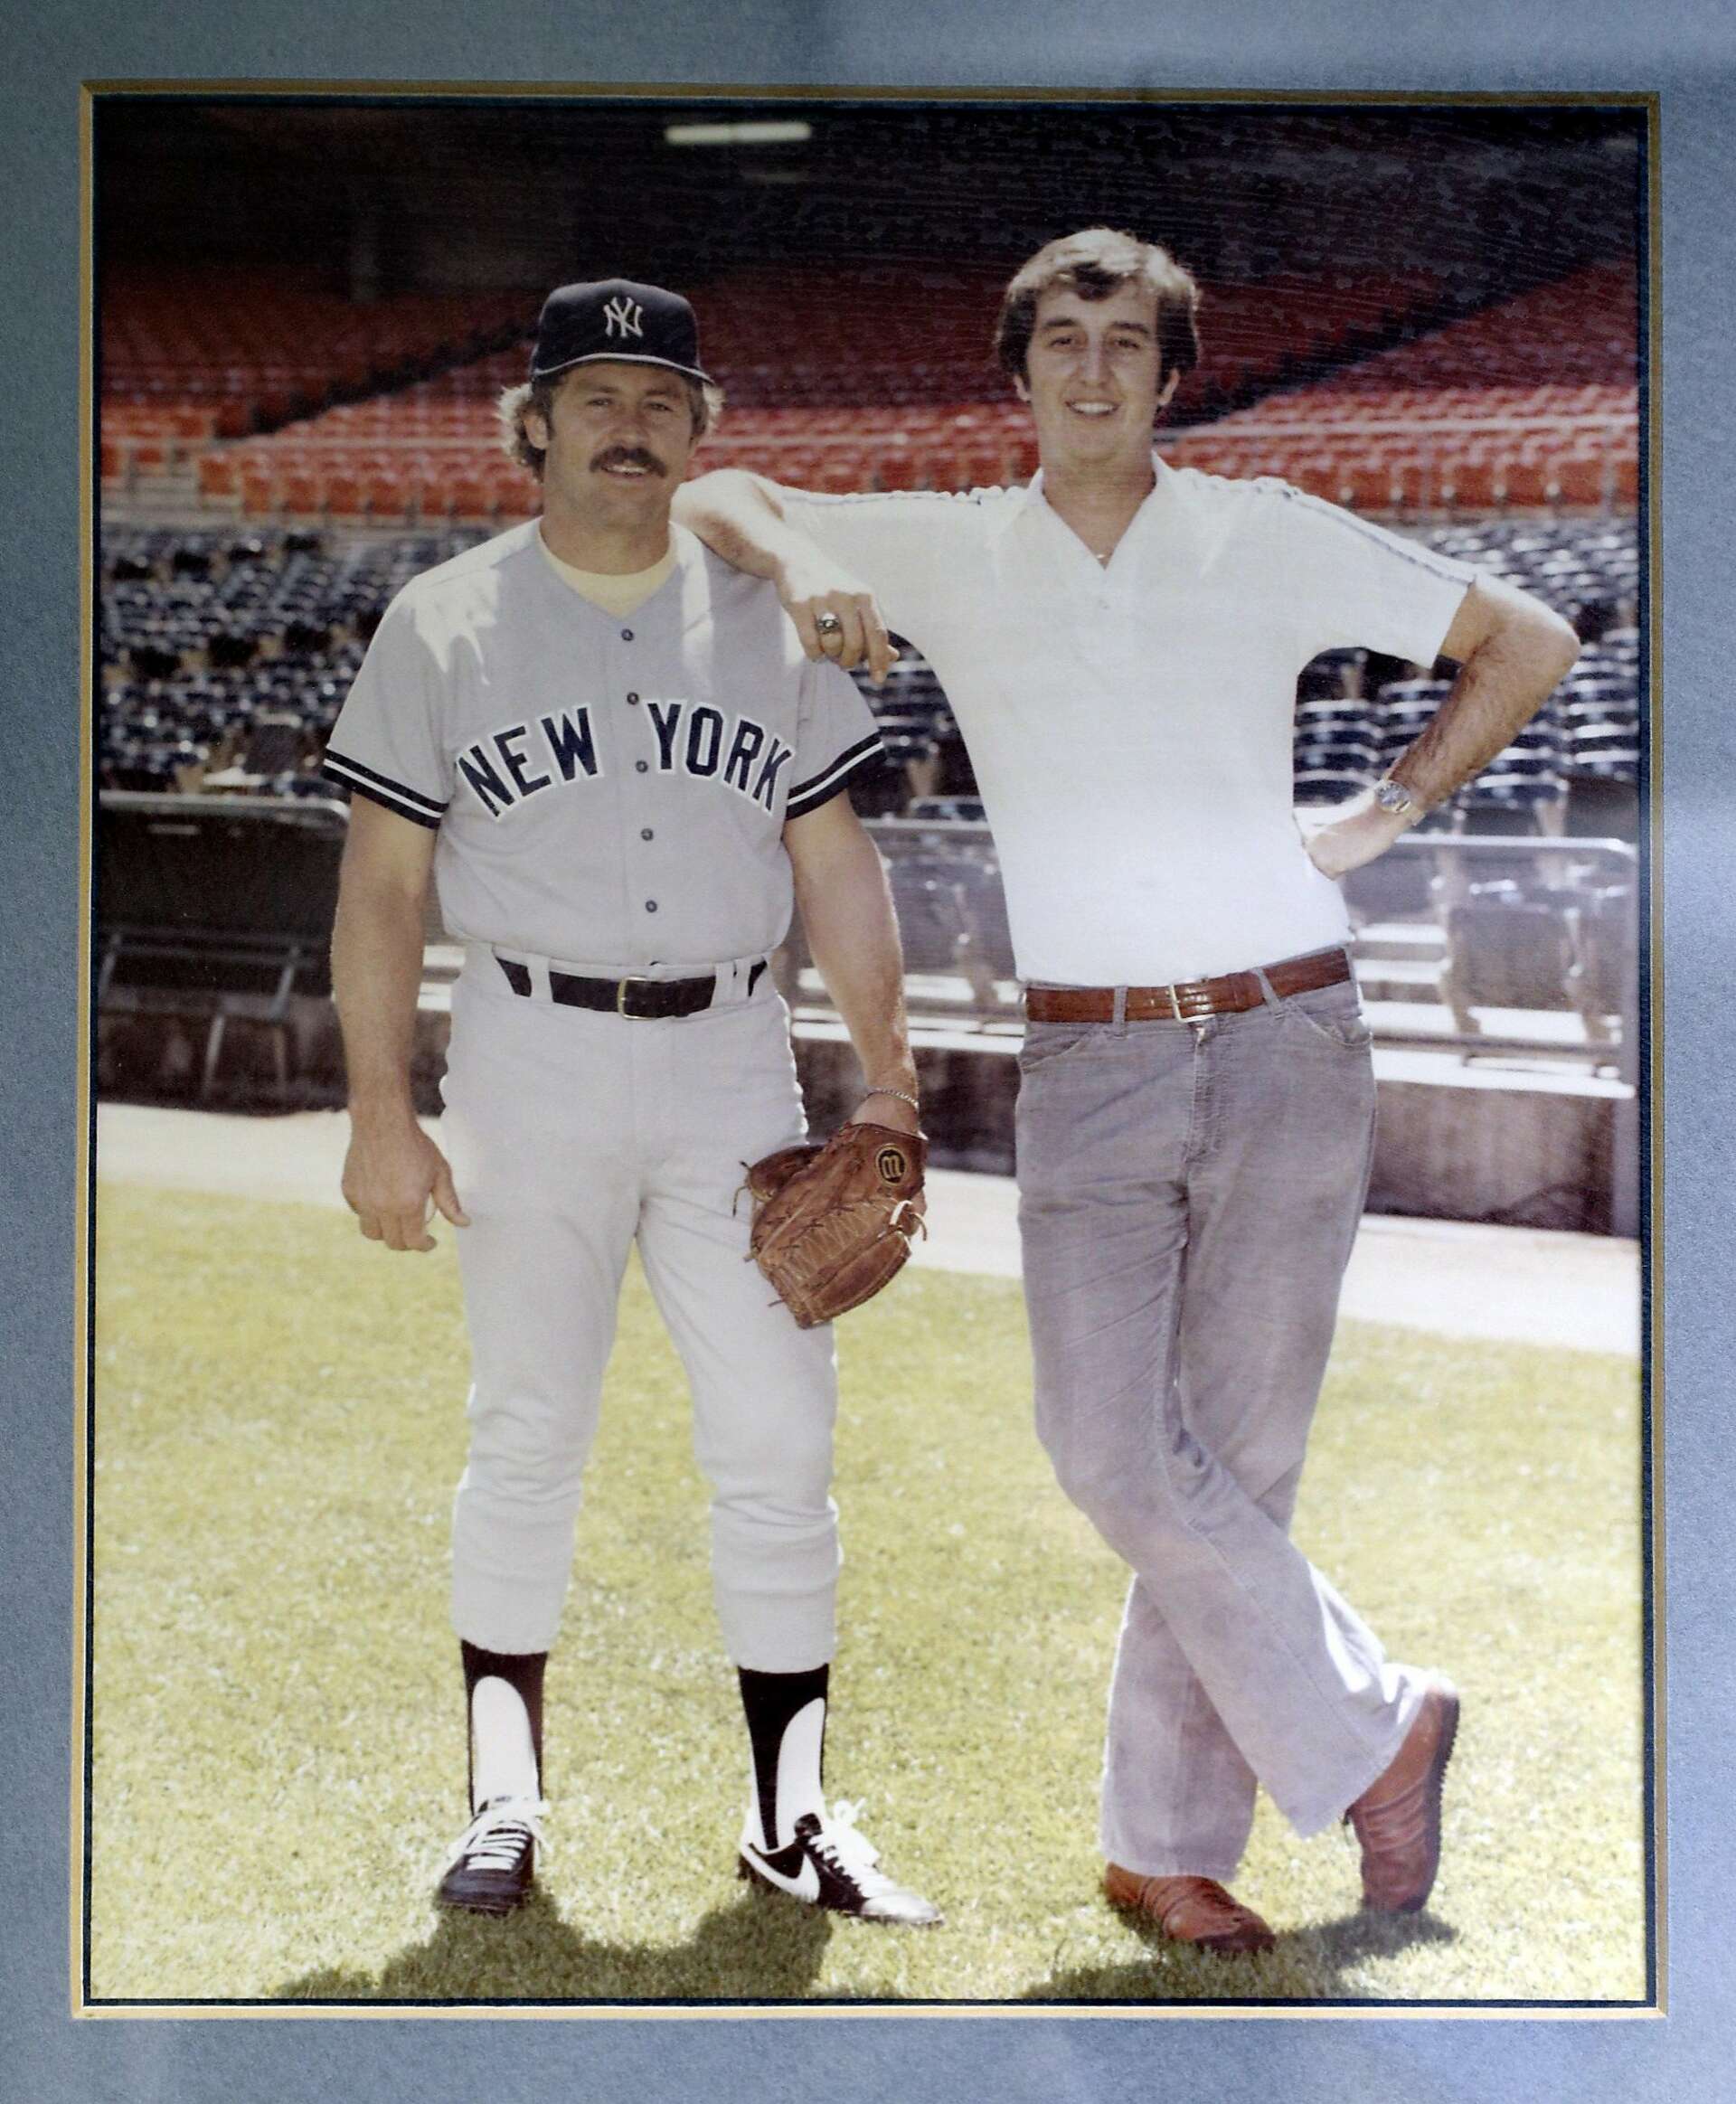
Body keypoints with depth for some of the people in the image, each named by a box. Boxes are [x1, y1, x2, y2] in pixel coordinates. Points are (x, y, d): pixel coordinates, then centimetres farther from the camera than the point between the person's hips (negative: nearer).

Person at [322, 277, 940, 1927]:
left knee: (779, 1441, 0)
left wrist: (887, 1074, 4)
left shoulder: (763, 618, 11)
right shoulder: (445, 624, 3)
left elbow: (835, 863, 11)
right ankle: (504, 1798, 18)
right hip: (534, 1055, -2)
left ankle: (793, 1815, 11)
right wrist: (380, 1114, -8)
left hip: (731, 1059, 2)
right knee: (529, 1435, 4)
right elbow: (383, 887, 0)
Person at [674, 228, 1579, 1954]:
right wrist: (799, 567, -6)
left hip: (1287, 1047, -1)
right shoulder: (948, 552, 8)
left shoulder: (1268, 539, 6)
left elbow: (1526, 642, 14)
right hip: (1088, 1067, 1)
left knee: (1237, 1453, 1)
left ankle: (1167, 1843, 18)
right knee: (1110, 1446, -9)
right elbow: (712, 495, 15)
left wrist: (1387, 814, 6)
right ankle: (1369, 1734, 12)